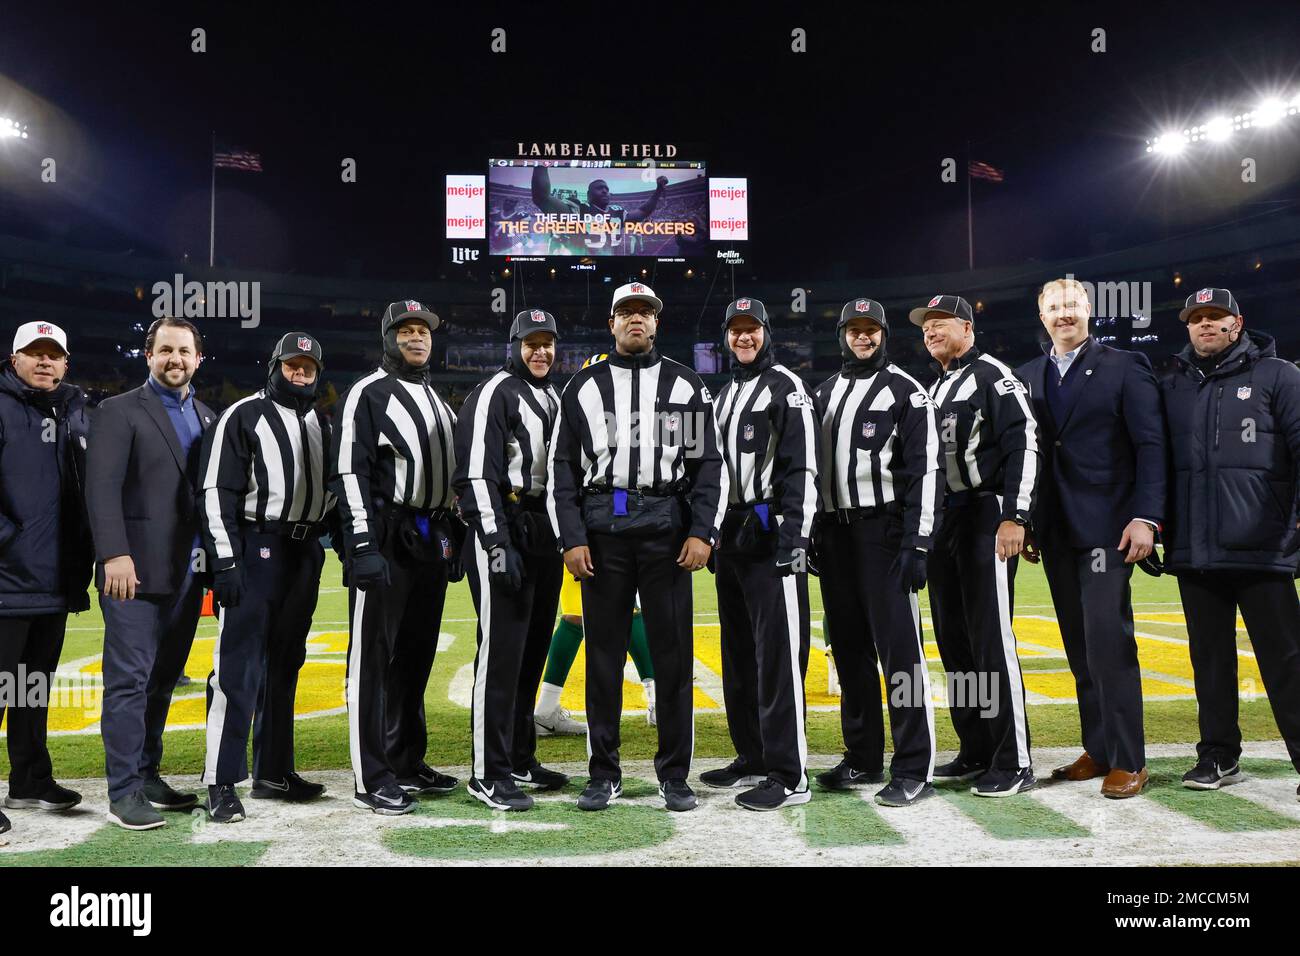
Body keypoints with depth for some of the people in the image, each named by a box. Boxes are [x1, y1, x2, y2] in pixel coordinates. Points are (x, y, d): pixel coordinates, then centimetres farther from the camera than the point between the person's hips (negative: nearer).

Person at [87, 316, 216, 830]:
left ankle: (148, 777, 21)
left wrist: (217, 559, 6)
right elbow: (102, 488, -10)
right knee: (129, 681, -3)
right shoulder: (119, 411, -1)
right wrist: (115, 555, -20)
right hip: (136, 570, -5)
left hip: (187, 572, 6)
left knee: (162, 681, 11)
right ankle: (124, 794, 3)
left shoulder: (208, 419, 16)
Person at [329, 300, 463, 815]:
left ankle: (408, 764, 23)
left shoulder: (438, 401, 20)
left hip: (432, 541, 8)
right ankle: (372, 779, 1)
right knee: (375, 658, -4)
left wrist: (455, 541, 18)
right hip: (385, 539, -8)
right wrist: (362, 546, -20)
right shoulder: (368, 394, -4)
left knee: (417, 655, 13)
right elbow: (350, 473, -12)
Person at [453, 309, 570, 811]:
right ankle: (489, 774, -2)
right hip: (504, 530, -8)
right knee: (502, 651, -9)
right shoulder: (494, 394, -6)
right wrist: (496, 545, -22)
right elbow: (476, 474, -15)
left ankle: (520, 760, 22)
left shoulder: (554, 400, 20)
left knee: (533, 648, 12)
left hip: (545, 533, 9)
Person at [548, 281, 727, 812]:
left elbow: (708, 463, 6)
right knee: (603, 650, 5)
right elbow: (563, 467, 7)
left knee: (673, 652, 1)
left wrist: (702, 531, -5)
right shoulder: (583, 387, 11)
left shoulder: (686, 385, 11)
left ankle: (674, 774, 13)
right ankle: (604, 774, 15)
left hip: (667, 526, 0)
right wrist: (571, 538, -3)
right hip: (602, 528, 1)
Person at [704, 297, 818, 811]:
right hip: (732, 536, 9)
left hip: (771, 536, -9)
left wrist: (796, 533, -21)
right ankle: (753, 759, 24)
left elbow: (802, 466, -13)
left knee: (778, 655, -9)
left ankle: (789, 776, -4)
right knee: (738, 655, 13)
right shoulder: (724, 395, 22)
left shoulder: (786, 387, -4)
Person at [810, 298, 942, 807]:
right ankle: (863, 759, 20)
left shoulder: (905, 390, -1)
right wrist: (812, 534, 14)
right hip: (834, 533, 7)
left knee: (899, 646, -8)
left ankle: (913, 769, -2)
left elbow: (924, 470, -8)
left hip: (884, 531, -6)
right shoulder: (825, 392, 18)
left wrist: (916, 543, -15)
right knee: (849, 646, 10)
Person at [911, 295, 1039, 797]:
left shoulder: (993, 376, -5)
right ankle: (976, 752, 20)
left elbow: (1023, 445, -14)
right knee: (953, 642, 10)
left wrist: (1015, 517, -22)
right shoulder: (934, 390, 21)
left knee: (992, 641, -10)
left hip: (986, 519, -9)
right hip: (941, 521, 9)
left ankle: (1014, 762, -3)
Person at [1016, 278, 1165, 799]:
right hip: (1056, 531, 5)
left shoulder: (1124, 367, 1)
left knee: (1107, 638, -9)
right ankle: (1098, 750, 18)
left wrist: (1145, 517, -14)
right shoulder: (1026, 377, 13)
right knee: (1080, 646, 9)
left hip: (1106, 526, -5)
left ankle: (1128, 760, 0)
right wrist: (1022, 523, 7)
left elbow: (1151, 446, -5)